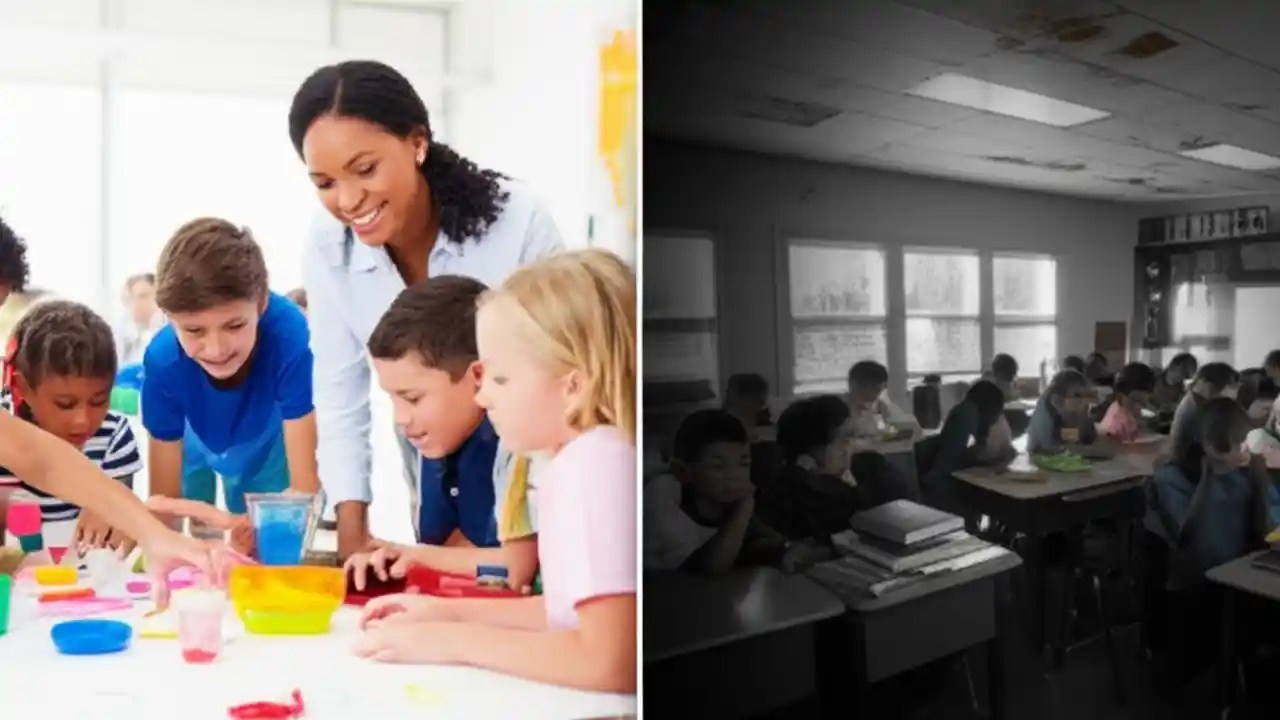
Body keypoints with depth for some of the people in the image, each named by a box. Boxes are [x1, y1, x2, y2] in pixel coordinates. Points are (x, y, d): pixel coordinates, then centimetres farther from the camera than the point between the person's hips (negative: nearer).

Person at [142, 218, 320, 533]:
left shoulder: (288, 334, -42)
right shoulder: (163, 360, -35)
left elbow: (306, 483, -38)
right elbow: (166, 499, -29)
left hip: (266, 446, -1)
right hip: (197, 445, 1)